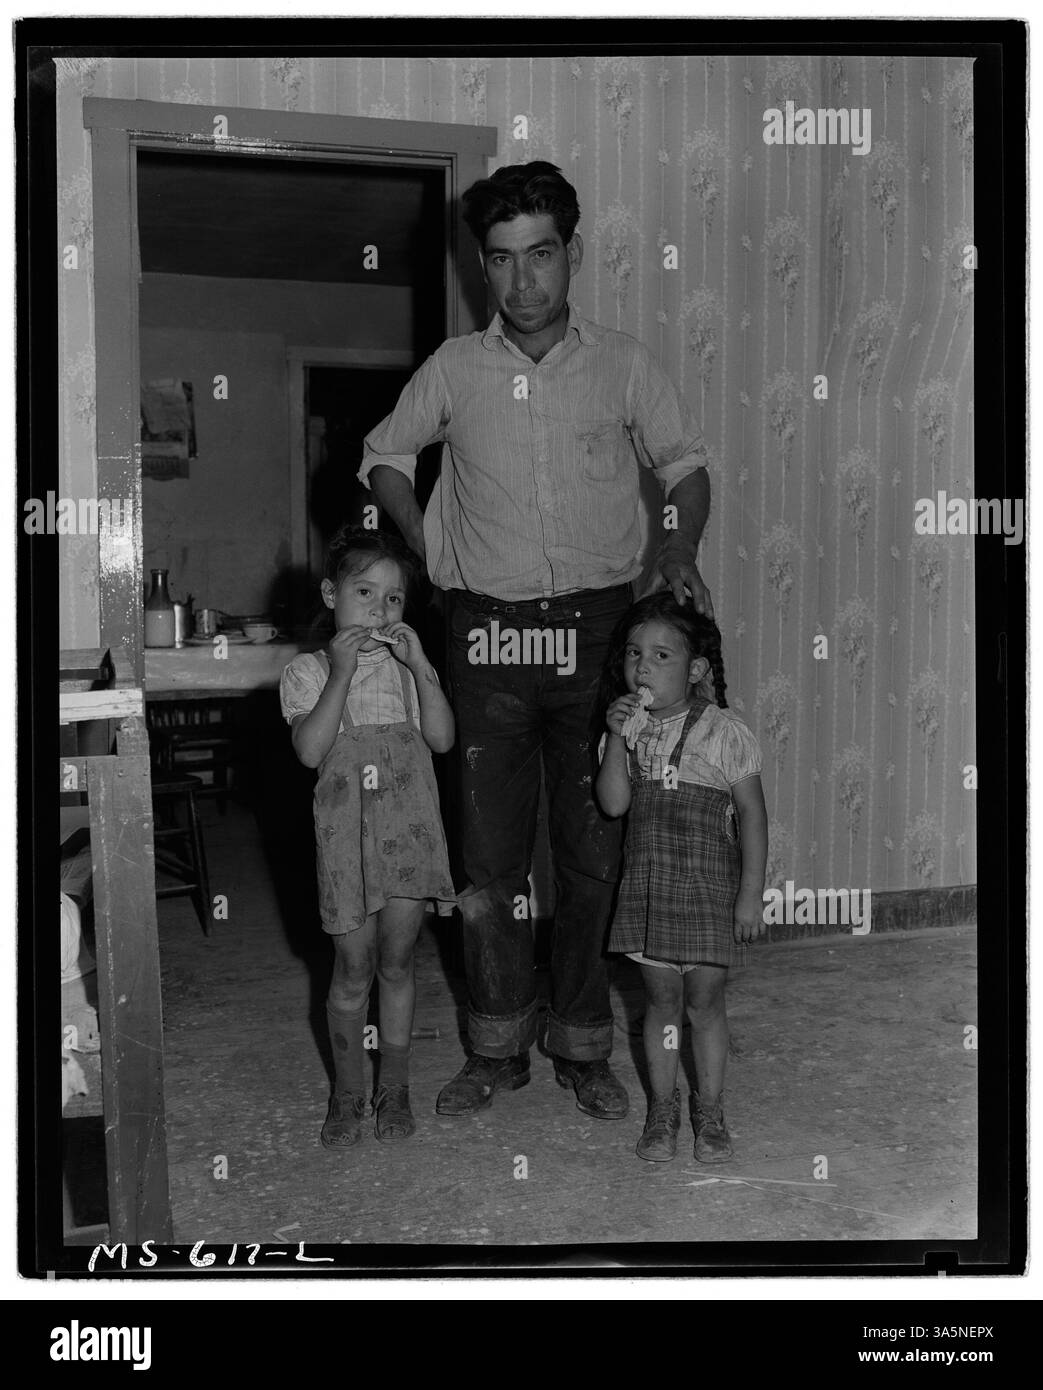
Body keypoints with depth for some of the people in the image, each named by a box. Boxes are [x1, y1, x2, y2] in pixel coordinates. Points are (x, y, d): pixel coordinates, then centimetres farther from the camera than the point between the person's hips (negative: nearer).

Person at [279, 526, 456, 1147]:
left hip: (409, 826, 2)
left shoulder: (409, 663, 9)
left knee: (397, 962, 9)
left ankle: (395, 1088, 24)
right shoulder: (308, 671, 1)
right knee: (354, 969, 5)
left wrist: (420, 666, -12)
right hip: (347, 828, -2)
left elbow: (442, 738, -4)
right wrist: (341, 672, -18)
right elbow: (311, 750, -14)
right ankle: (348, 1090, 22)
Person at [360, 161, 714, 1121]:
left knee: (596, 850, 4)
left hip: (597, 627, -1)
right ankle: (497, 1048, 20)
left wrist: (679, 549, -7)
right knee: (490, 853, 5)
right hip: (489, 633, 1)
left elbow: (686, 467, 12)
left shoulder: (624, 366, 2)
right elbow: (385, 456, 18)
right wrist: (432, 552, 6)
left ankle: (584, 1047, 20)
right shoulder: (456, 368, 4)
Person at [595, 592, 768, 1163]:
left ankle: (709, 1107, 21)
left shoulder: (723, 731, -8)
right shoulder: (626, 727, 4)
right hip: (646, 882, 3)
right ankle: (662, 1106, 24)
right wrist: (618, 736, -15)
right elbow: (613, 803, -5)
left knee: (704, 999, 4)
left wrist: (751, 893, -8)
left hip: (709, 883, -3)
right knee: (662, 998, 10)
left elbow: (752, 815, -5)